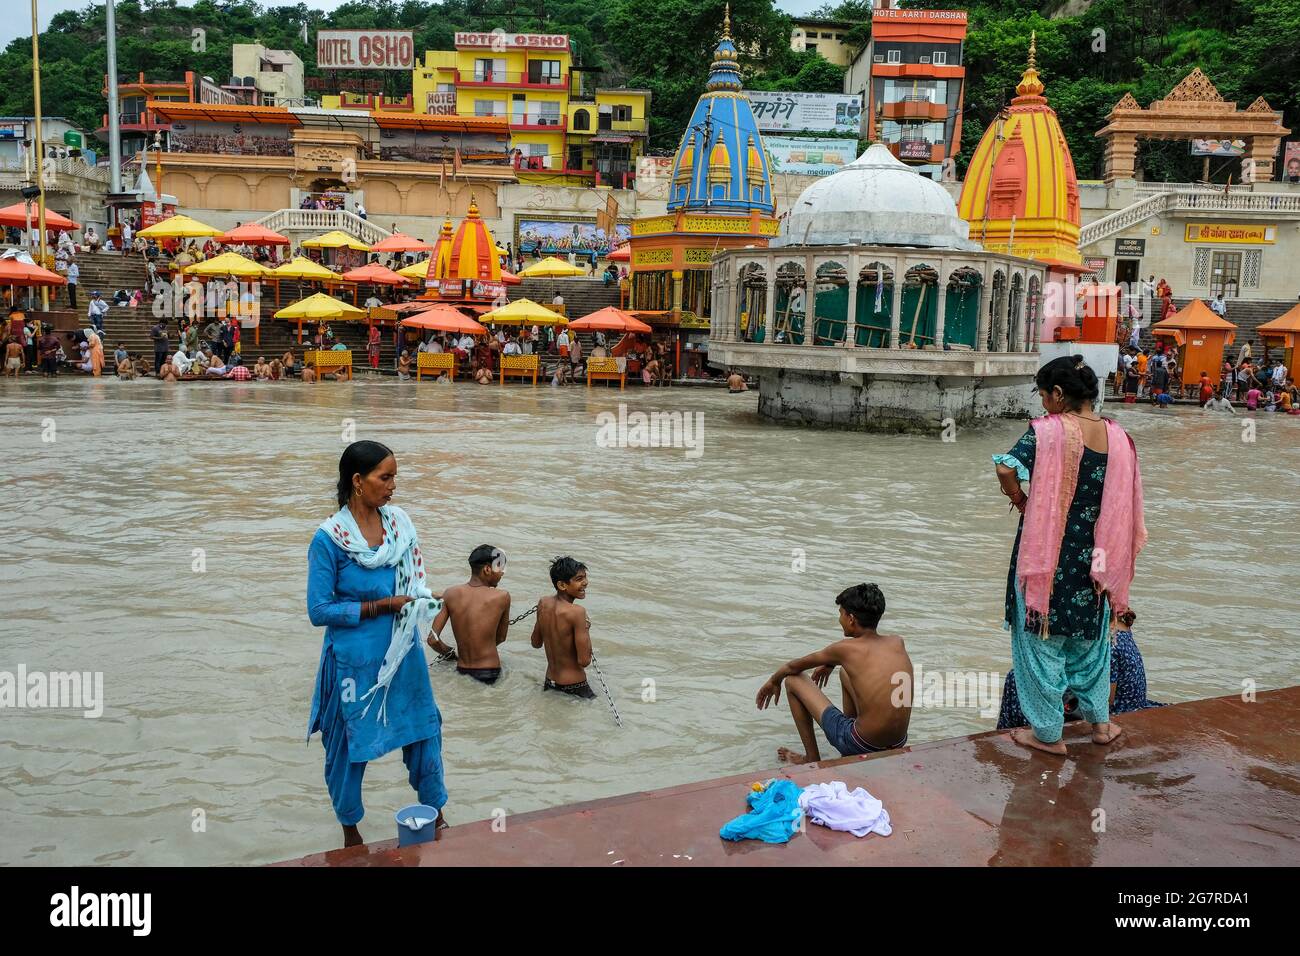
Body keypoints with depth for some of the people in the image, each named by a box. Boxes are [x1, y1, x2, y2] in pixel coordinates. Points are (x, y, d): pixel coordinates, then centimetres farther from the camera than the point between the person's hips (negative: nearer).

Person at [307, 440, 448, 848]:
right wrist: (382, 605, -20)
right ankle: (350, 830, 35)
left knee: (423, 731, 15)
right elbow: (319, 611, -16)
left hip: (403, 653, 5)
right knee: (350, 744, 12)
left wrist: (425, 599, -10)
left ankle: (436, 814, 36)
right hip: (356, 659, -5)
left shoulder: (399, 522, -2)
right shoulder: (329, 538, -18)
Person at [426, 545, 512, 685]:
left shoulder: (450, 593, -4)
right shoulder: (502, 597, -10)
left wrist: (450, 653, 11)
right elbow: (500, 638, 4)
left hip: (462, 672, 3)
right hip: (489, 673, -3)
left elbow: (432, 639, -7)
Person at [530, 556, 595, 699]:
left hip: (549, 684, 8)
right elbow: (584, 661, -21)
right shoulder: (576, 612, -23)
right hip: (574, 687, -8)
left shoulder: (543, 603, -1)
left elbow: (536, 643, 12)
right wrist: (586, 629, -8)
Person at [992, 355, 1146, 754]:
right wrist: (1108, 558, 15)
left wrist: (1020, 500, -9)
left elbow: (1006, 469, -29)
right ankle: (1100, 721, 35)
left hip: (1046, 554, -5)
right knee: (1090, 636, 23)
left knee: (1041, 639, 8)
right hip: (1094, 557, 6)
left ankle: (1048, 733, 18)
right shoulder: (1118, 437, 1)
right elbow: (1126, 505, 6)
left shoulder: (1048, 430, -16)